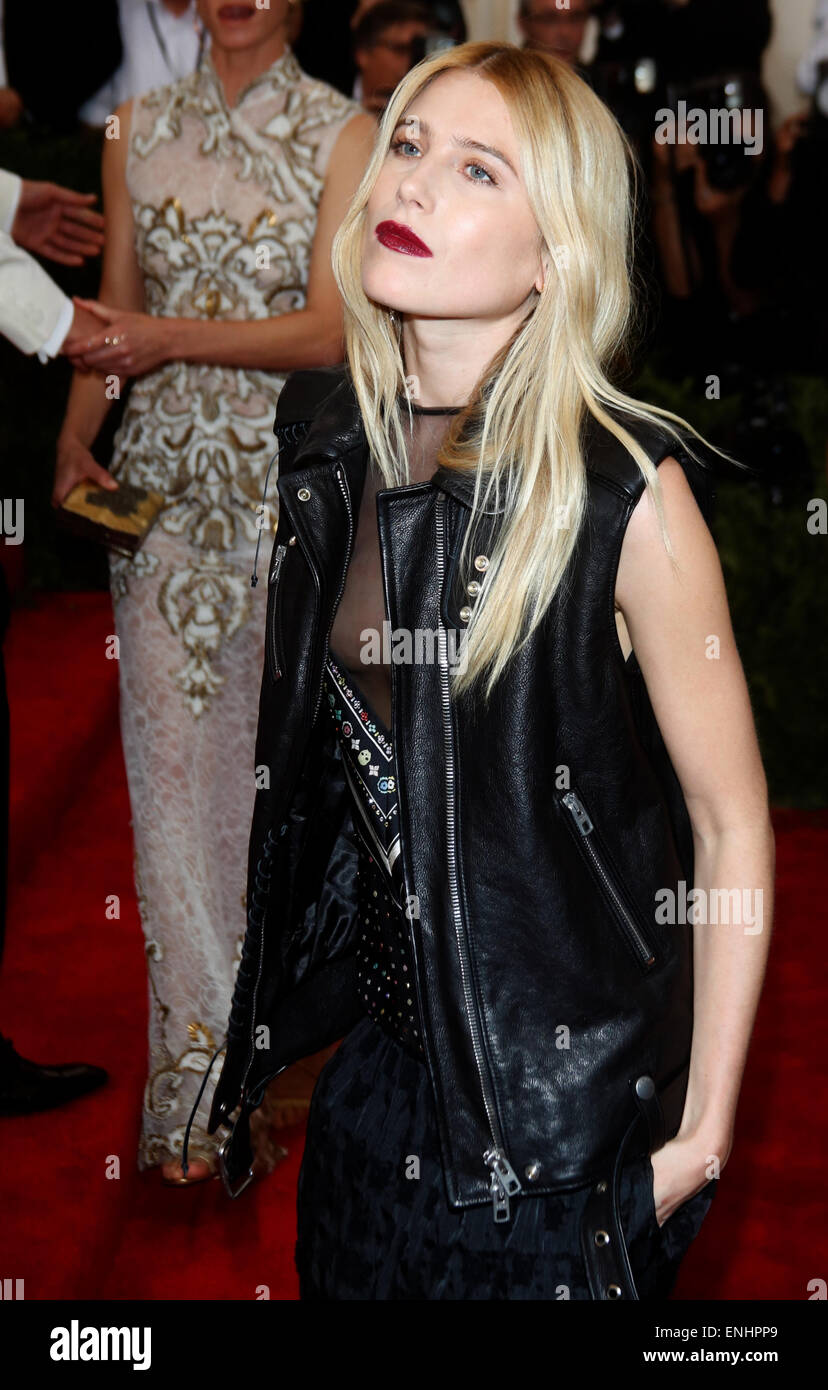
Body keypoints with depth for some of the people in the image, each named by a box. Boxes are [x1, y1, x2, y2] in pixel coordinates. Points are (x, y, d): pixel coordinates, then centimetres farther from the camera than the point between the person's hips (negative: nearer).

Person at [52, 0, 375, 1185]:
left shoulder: (343, 134, 0)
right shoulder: (140, 128, 10)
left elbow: (329, 330, -9)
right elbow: (115, 312, 14)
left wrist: (173, 338, -20)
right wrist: (77, 434, -2)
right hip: (165, 480, 3)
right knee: (175, 764, -1)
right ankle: (202, 1089, 7)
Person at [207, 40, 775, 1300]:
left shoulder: (625, 490, -22)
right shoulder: (324, 431, -3)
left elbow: (730, 819, -15)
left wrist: (705, 1125, -12)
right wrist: (270, 1020, 15)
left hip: (565, 1095, -5)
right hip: (376, 1048, 6)